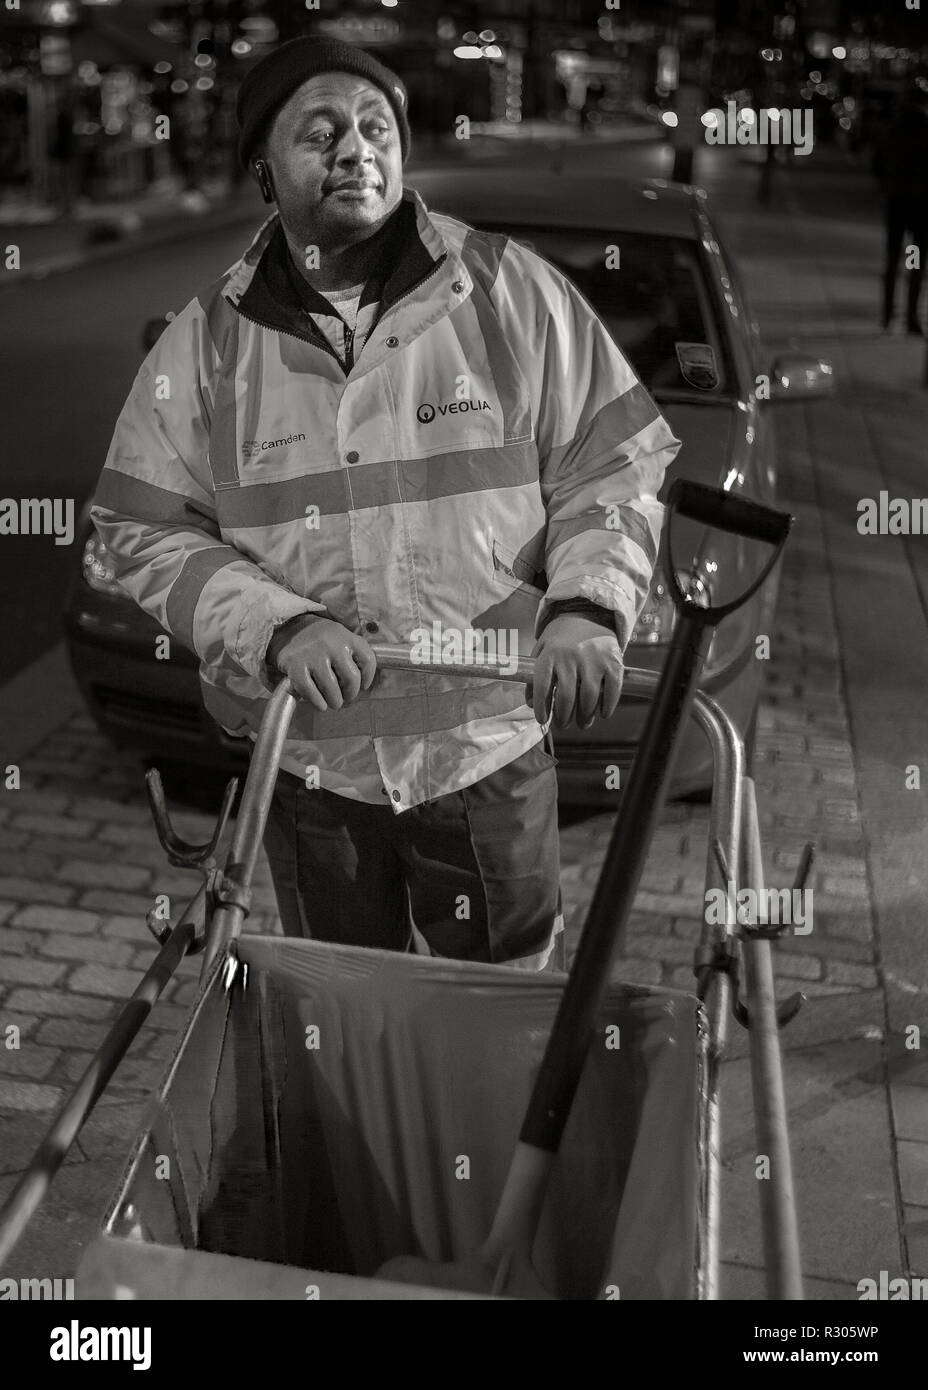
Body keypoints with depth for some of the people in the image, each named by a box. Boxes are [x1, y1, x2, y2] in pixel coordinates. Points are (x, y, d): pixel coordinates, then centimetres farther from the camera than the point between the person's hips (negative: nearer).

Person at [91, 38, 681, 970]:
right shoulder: (205, 343, 0)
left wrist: (587, 606, -19)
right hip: (309, 768, 1)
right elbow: (145, 530, -1)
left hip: (492, 751, -1)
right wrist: (278, 628, -17)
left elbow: (609, 468, -1)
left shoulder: (509, 291, -3)